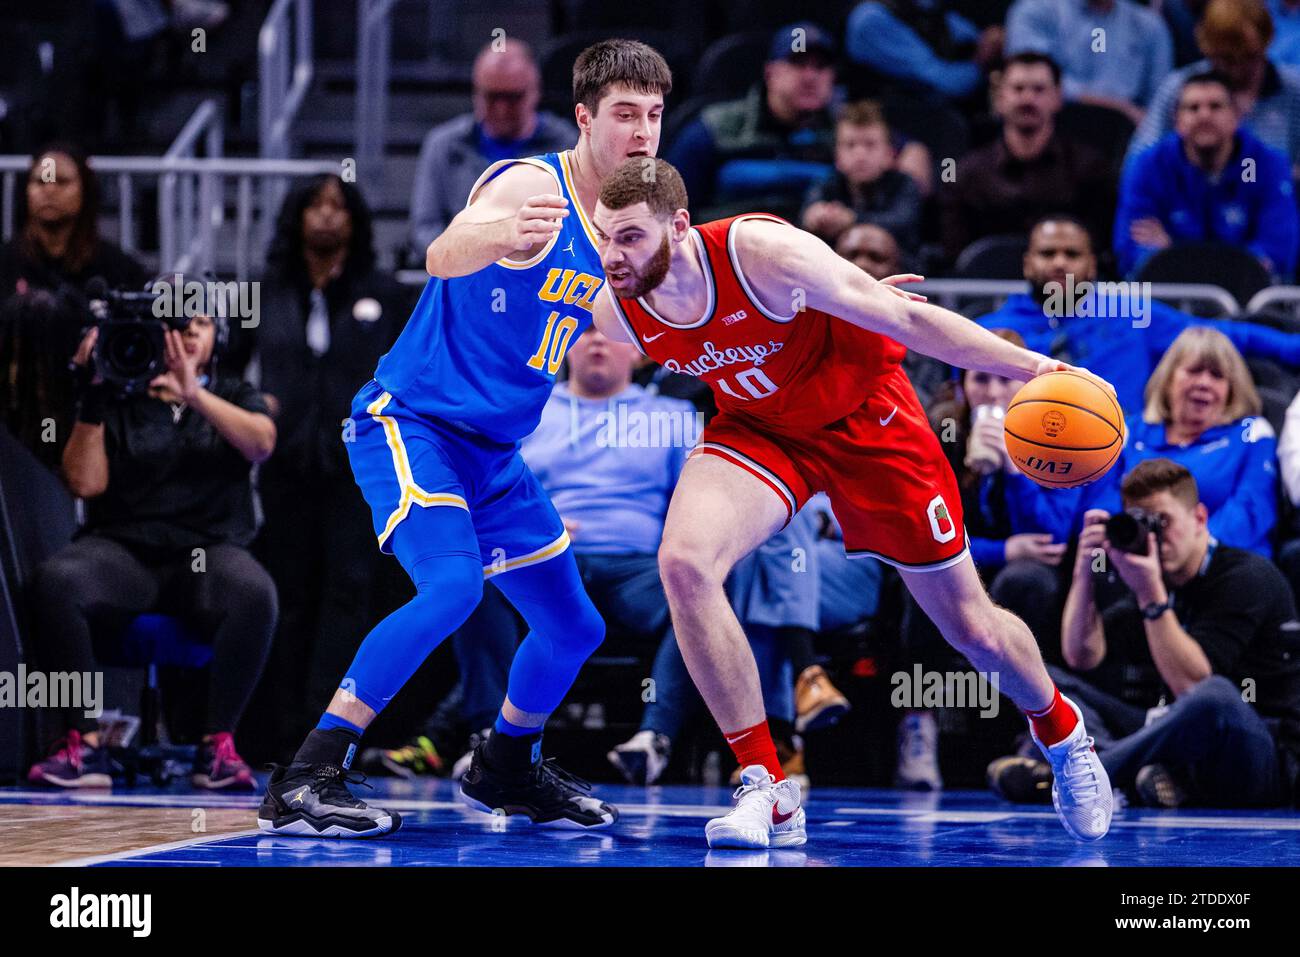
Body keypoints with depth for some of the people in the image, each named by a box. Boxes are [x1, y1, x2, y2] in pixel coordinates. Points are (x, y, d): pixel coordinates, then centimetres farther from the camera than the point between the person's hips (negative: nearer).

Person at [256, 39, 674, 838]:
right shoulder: (530, 184, -18)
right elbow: (444, 257, -37)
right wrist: (496, 234, -60)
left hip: (494, 451, 8)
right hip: (411, 421, -8)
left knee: (574, 627, 9)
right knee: (453, 584, -29)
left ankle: (506, 770, 37)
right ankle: (306, 780, -25)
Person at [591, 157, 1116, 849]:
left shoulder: (762, 252, -33)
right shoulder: (616, 316, -17)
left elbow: (904, 318, -24)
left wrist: (1033, 369, -26)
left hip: (867, 419, -3)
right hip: (759, 427, 3)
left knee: (972, 630, 7)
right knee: (684, 561, -28)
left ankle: (1059, 730, 43)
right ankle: (768, 792, -17)